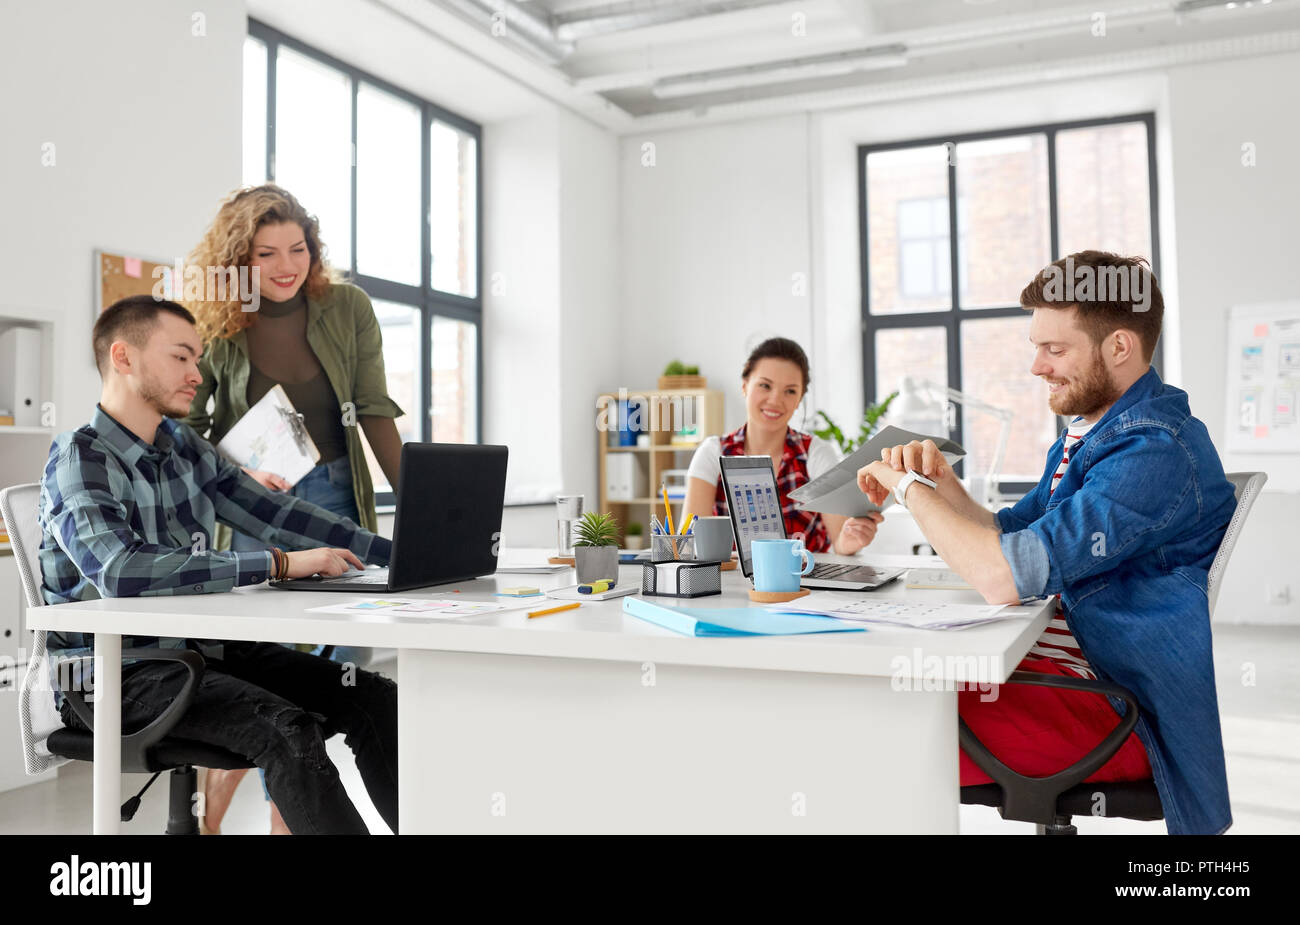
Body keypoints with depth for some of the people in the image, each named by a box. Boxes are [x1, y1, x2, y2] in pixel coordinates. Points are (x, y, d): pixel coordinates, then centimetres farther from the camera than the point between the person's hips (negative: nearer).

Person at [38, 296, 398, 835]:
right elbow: (121, 573, -30)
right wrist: (280, 564, -32)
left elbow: (274, 513, 8)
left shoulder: (185, 448, 11)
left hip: (202, 648, 7)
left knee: (377, 700, -8)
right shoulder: (80, 460, -13)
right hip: (117, 671, -7)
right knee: (287, 727, -31)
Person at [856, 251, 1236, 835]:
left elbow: (1004, 577, -30)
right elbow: (1007, 537, 14)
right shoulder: (1090, 430, 12)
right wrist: (938, 480, -4)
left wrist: (910, 486, -17)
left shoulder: (1154, 452, -22)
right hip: (1066, 665, 10)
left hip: (1115, 710, -10)